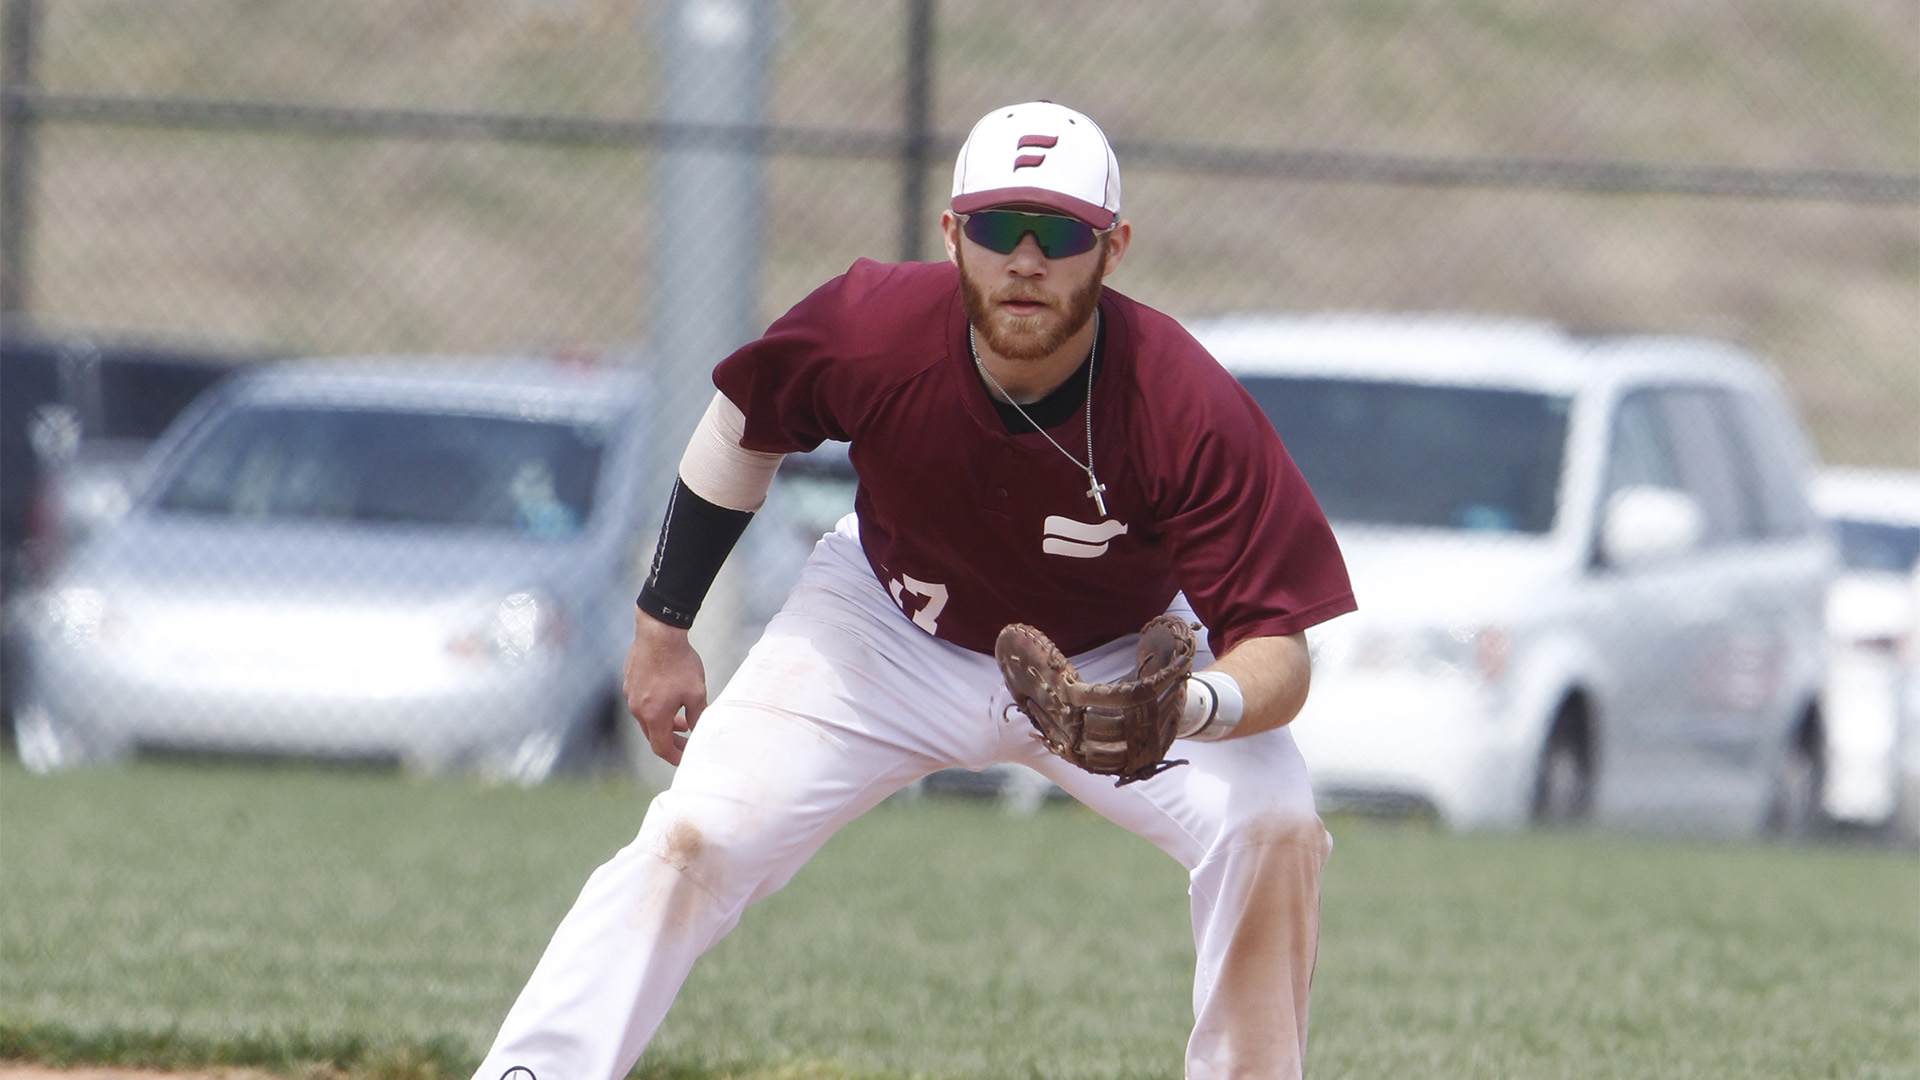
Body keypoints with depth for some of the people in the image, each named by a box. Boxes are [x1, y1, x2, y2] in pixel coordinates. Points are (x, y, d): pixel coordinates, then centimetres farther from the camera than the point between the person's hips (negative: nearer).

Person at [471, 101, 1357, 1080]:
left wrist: (1189, 709, -55)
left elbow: (1276, 651, -32)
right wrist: (662, 627, 1)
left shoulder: (1188, 412, -34)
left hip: (1116, 659, -1)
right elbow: (744, 427, -5)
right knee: (694, 838, -14)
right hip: (889, 633, 1)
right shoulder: (870, 330, -28)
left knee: (1271, 828, -25)